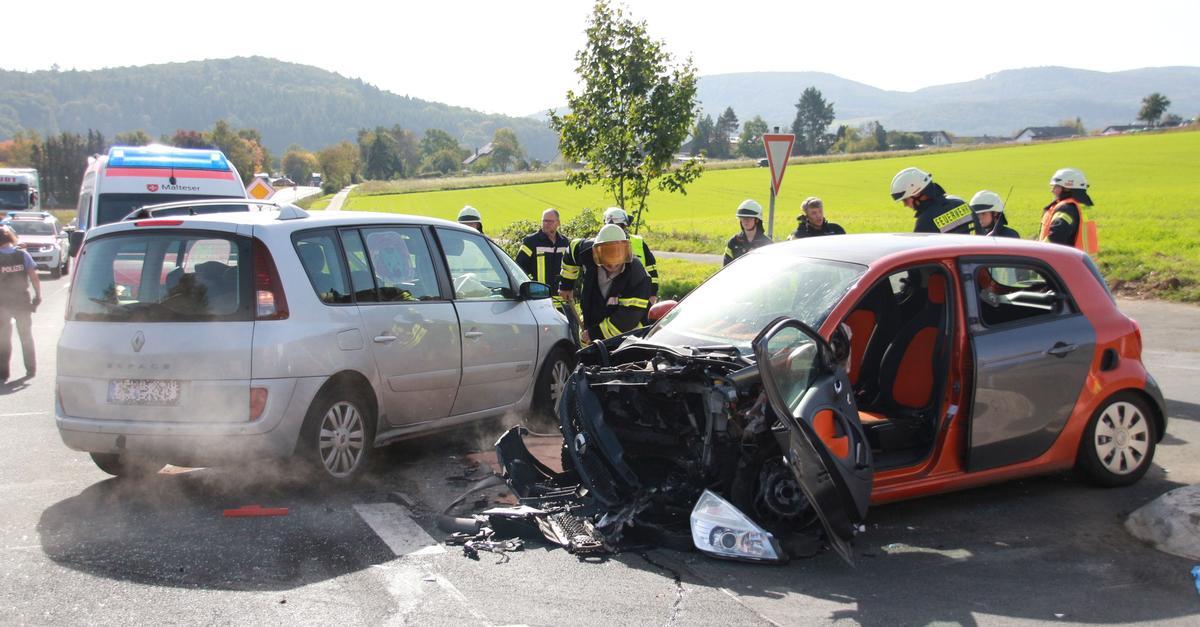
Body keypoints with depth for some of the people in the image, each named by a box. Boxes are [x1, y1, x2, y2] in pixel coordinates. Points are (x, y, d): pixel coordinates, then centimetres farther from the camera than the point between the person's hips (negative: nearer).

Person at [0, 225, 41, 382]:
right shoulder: (23, 255, -7)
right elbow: (34, 277, -11)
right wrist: (38, 296, -3)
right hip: (22, 302, 1)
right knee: (26, 336, 17)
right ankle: (31, 370, 22)